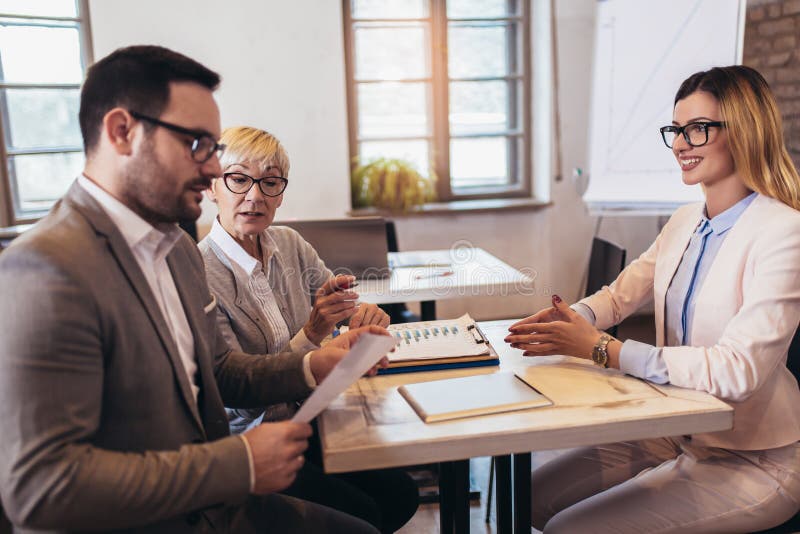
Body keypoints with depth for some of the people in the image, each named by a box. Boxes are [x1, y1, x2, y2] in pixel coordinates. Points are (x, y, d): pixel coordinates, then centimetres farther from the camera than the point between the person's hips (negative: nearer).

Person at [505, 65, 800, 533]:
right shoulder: (686, 222, 6)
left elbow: (736, 371, -28)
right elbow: (620, 295, 10)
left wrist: (601, 349, -28)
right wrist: (567, 321, -13)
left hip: (751, 463, -7)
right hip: (677, 435, 7)